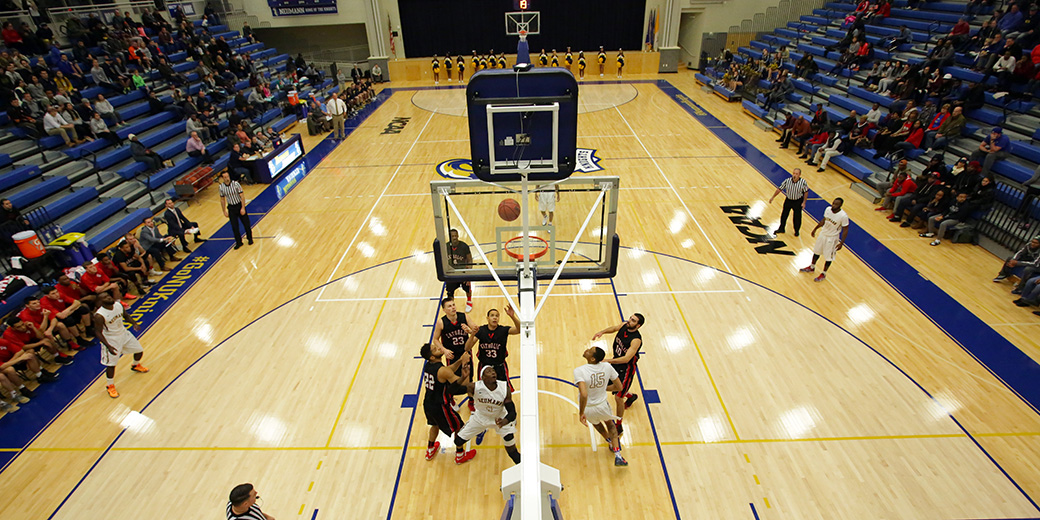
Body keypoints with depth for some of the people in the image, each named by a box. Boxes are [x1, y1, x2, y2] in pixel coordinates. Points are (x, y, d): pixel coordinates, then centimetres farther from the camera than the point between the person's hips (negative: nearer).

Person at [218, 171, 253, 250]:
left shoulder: (235, 184, -13)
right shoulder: (221, 187, -4)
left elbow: (241, 196, -12)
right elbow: (222, 199, 6)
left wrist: (243, 208, -16)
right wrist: (224, 211, 6)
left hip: (239, 206, -2)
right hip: (231, 208, 2)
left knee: (246, 224, 6)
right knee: (234, 227, 4)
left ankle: (250, 239, 26)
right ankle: (238, 242, 18)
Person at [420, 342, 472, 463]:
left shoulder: (428, 365, -5)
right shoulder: (442, 371, -30)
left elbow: (449, 370, 6)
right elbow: (462, 383, -25)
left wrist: (460, 361, -6)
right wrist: (465, 363, -21)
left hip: (428, 404, 8)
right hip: (440, 407, -8)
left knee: (435, 425, 35)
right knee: (458, 428, 16)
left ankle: (430, 450, 54)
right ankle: (460, 455, 34)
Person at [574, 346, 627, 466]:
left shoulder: (579, 371, -30)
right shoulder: (607, 367, -16)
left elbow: (584, 395, -39)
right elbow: (619, 387, -4)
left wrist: (581, 413, -24)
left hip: (588, 409, -2)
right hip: (603, 405, 2)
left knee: (596, 422, 36)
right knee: (609, 423, 34)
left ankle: (611, 442, 50)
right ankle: (618, 456, 24)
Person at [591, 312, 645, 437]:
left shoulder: (636, 340, -32)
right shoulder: (624, 325, -11)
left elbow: (626, 358, -38)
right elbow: (614, 328, 12)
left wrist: (607, 361, -44)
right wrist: (602, 332, -5)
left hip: (626, 369, -8)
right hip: (616, 362, 8)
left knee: (618, 397, -3)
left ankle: (619, 427, 17)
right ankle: (631, 396, 54)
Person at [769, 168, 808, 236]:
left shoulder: (803, 182, -20)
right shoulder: (787, 181, -17)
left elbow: (806, 192, -7)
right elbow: (779, 189, -7)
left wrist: (804, 202, -8)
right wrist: (772, 197, -6)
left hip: (798, 202, -2)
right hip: (788, 200, 2)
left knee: (797, 217, 9)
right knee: (784, 215, 15)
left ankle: (796, 231, 32)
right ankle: (782, 228, 36)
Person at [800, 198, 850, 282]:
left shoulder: (843, 216, -27)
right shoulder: (828, 209, -10)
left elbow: (845, 230, -17)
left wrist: (841, 243, -19)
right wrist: (815, 229, 16)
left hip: (832, 238, -6)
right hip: (823, 234, 6)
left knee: (828, 257, 9)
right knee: (816, 252, 21)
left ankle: (823, 274, 26)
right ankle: (812, 267, 43)